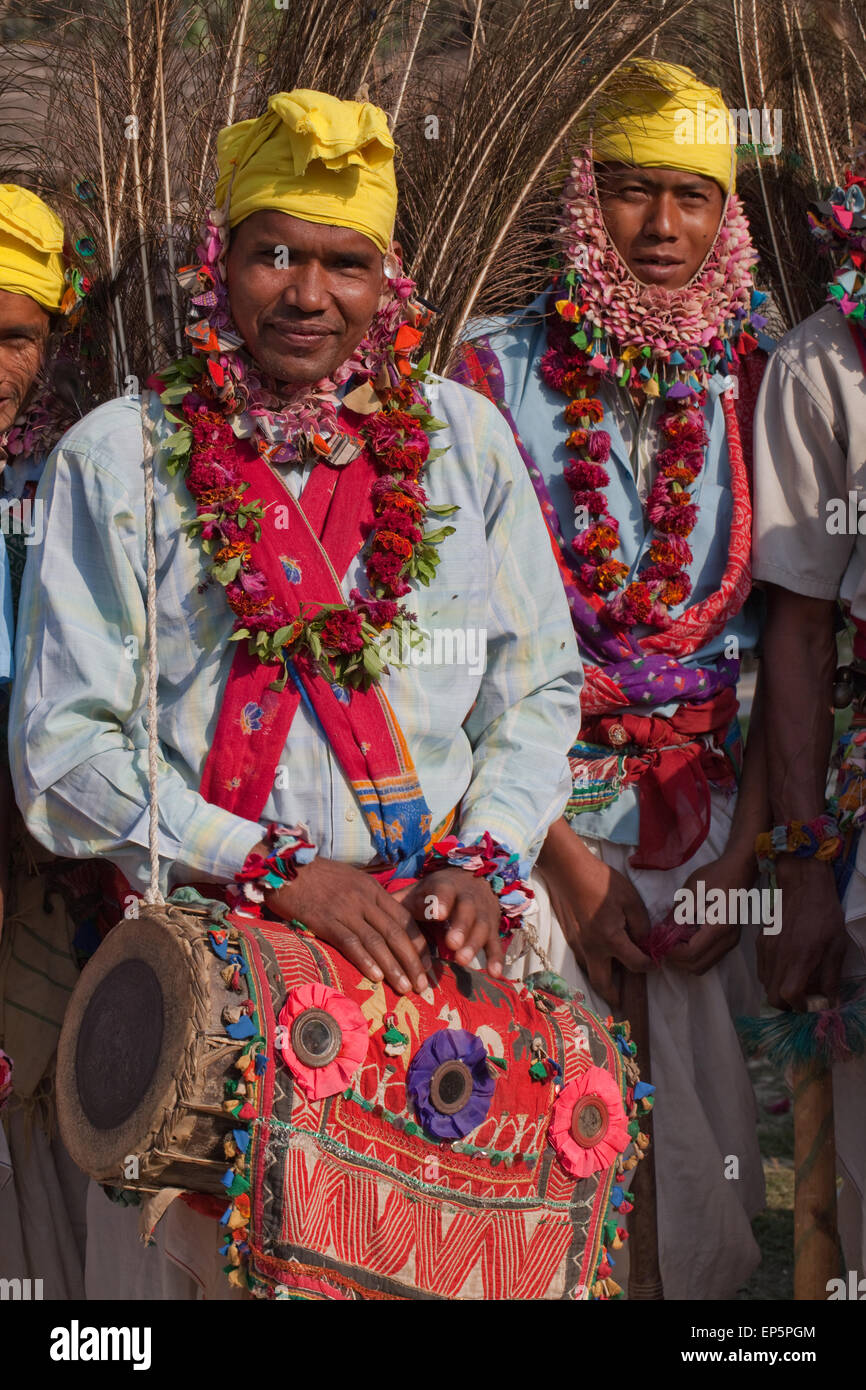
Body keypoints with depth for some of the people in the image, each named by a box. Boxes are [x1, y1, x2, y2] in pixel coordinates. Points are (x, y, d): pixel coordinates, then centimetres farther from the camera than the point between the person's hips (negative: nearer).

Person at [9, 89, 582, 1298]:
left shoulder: (463, 436, 8)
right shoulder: (117, 457, 0)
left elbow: (540, 683, 12)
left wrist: (486, 857, -6)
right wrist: (273, 868, -12)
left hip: (435, 947, 2)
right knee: (187, 1255, 0)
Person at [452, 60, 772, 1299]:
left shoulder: (759, 379, 5)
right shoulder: (500, 371, 0)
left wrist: (748, 853, -6)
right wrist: (565, 857, -8)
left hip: (715, 818, 1)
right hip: (542, 815, -1)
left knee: (710, 1181, 1)